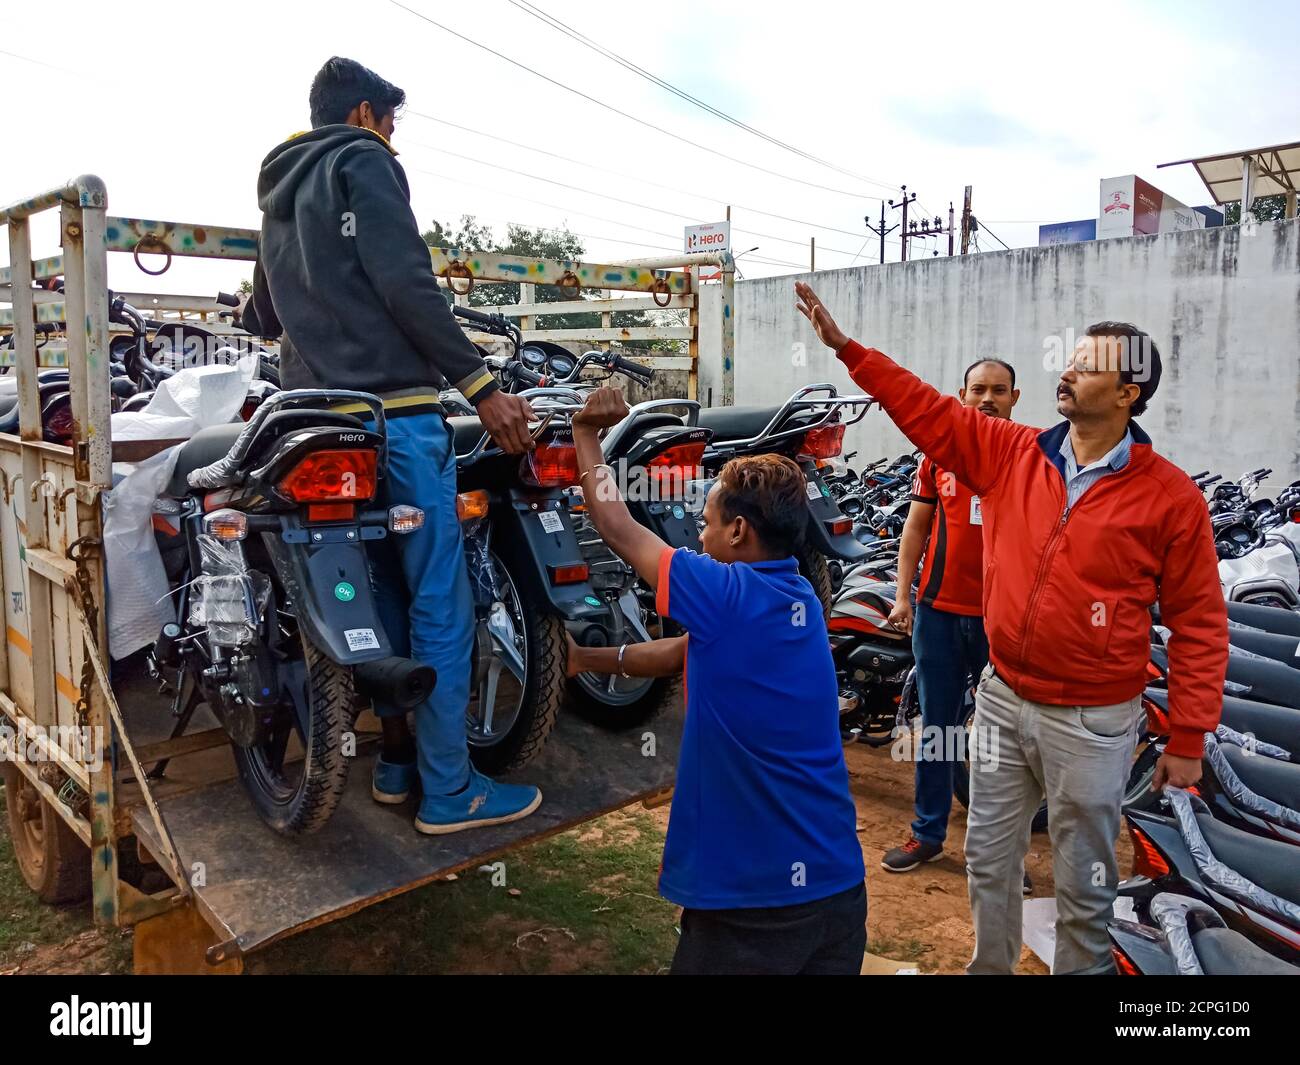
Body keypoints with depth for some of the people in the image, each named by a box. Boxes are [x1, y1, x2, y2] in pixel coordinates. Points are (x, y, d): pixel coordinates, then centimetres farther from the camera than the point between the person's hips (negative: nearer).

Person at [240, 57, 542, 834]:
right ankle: (450, 789, -2)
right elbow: (407, 286, -14)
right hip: (393, 412, -9)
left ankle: (398, 762, 20)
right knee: (440, 602, -6)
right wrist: (482, 386, -15)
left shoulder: (279, 193, 25)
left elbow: (260, 318, 33)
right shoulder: (363, 163, -1)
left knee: (387, 596, 14)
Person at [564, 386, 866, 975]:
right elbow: (687, 651, 17)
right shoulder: (801, 601, 5)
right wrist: (592, 659, 24)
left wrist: (585, 435, 7)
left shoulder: (728, 596, -18)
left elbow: (617, 528, -6)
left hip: (753, 894, -7)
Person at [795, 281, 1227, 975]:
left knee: (1082, 884, 12)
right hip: (1002, 700, 4)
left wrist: (1187, 740, -7)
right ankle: (989, 967, 42)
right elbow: (927, 413, 1)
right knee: (988, 859, 19)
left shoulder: (1170, 497, -11)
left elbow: (1198, 624, -7)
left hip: (1091, 724, -4)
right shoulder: (1008, 453, -1)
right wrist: (846, 347, -5)